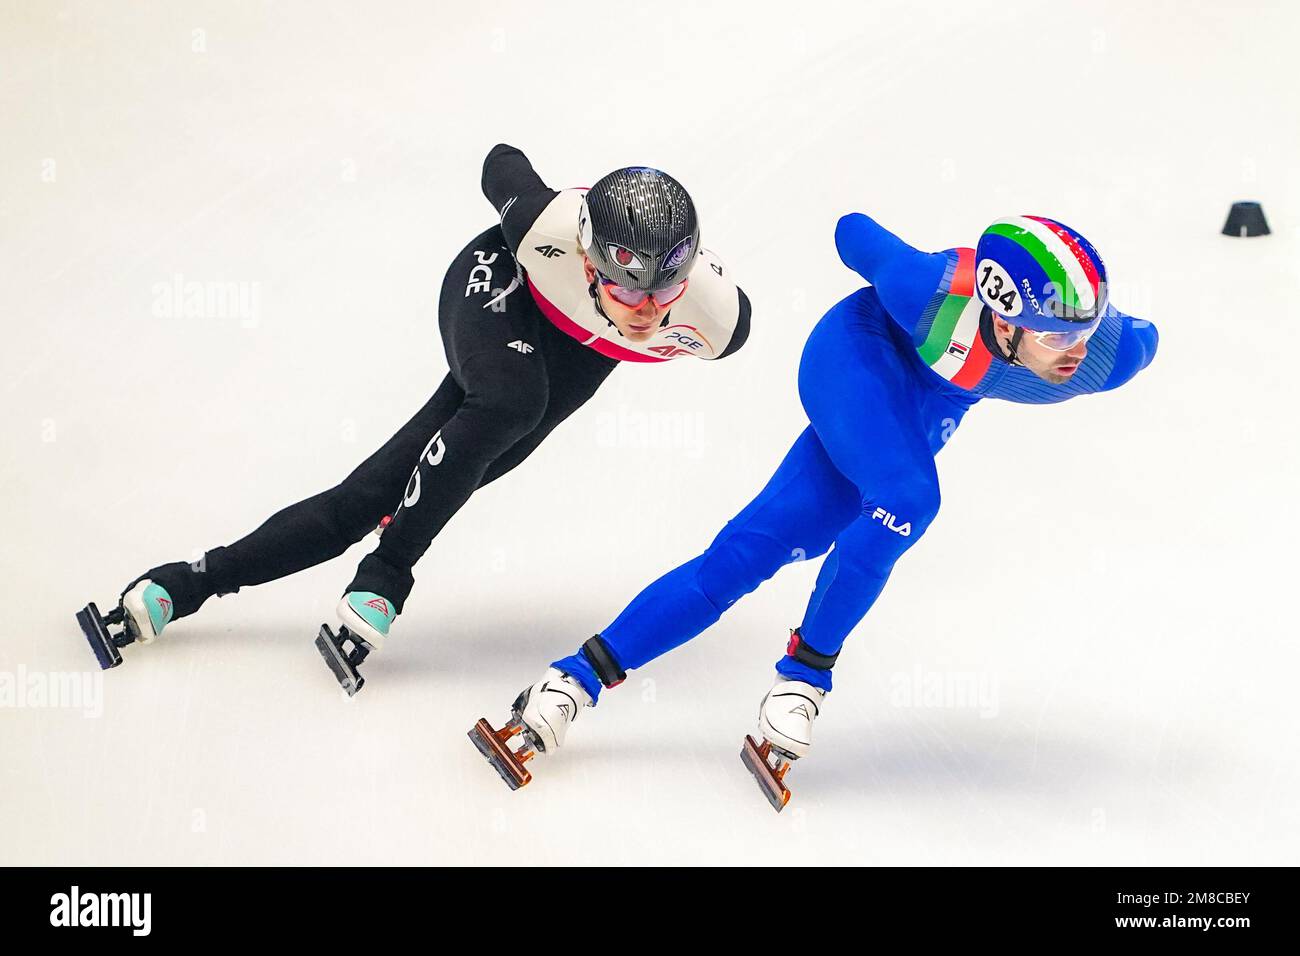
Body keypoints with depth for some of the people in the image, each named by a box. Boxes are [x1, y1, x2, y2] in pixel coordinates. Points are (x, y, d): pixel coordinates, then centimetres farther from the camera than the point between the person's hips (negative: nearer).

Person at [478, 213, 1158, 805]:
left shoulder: (1103, 358, -28)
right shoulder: (937, 291, -38)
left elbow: (1141, 338, -3)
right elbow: (854, 234, -17)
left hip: (915, 420, 4)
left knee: (745, 553, -3)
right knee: (907, 500, -33)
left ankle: (583, 675, 1)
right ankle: (805, 669, -13)